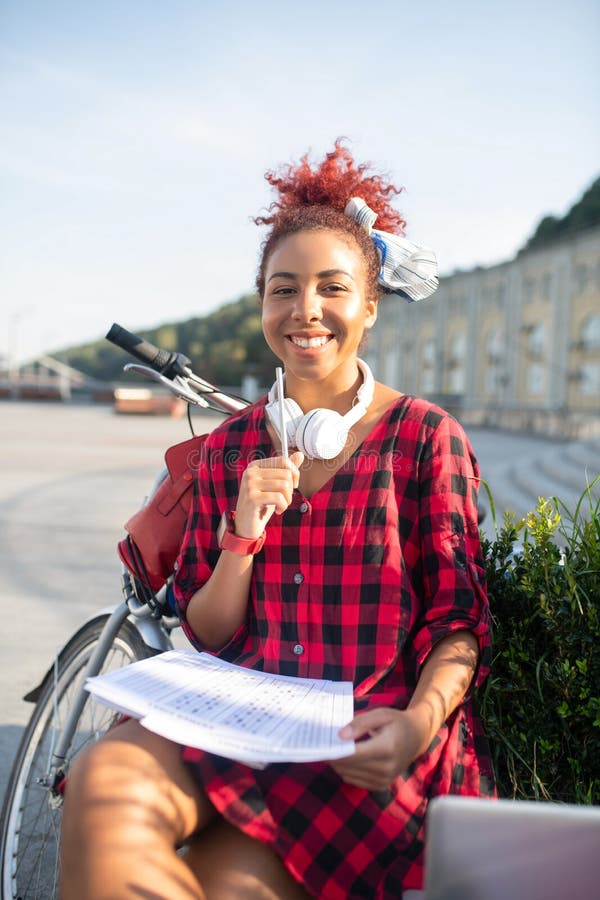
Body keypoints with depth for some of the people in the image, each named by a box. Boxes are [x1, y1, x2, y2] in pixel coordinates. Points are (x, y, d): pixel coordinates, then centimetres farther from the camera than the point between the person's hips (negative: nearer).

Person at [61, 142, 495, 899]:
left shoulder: (427, 437, 1)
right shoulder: (229, 446, 11)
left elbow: (460, 624, 0)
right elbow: (206, 633, 11)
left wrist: (418, 723, -20)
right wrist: (242, 538, -8)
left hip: (372, 738, -3)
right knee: (103, 784, -28)